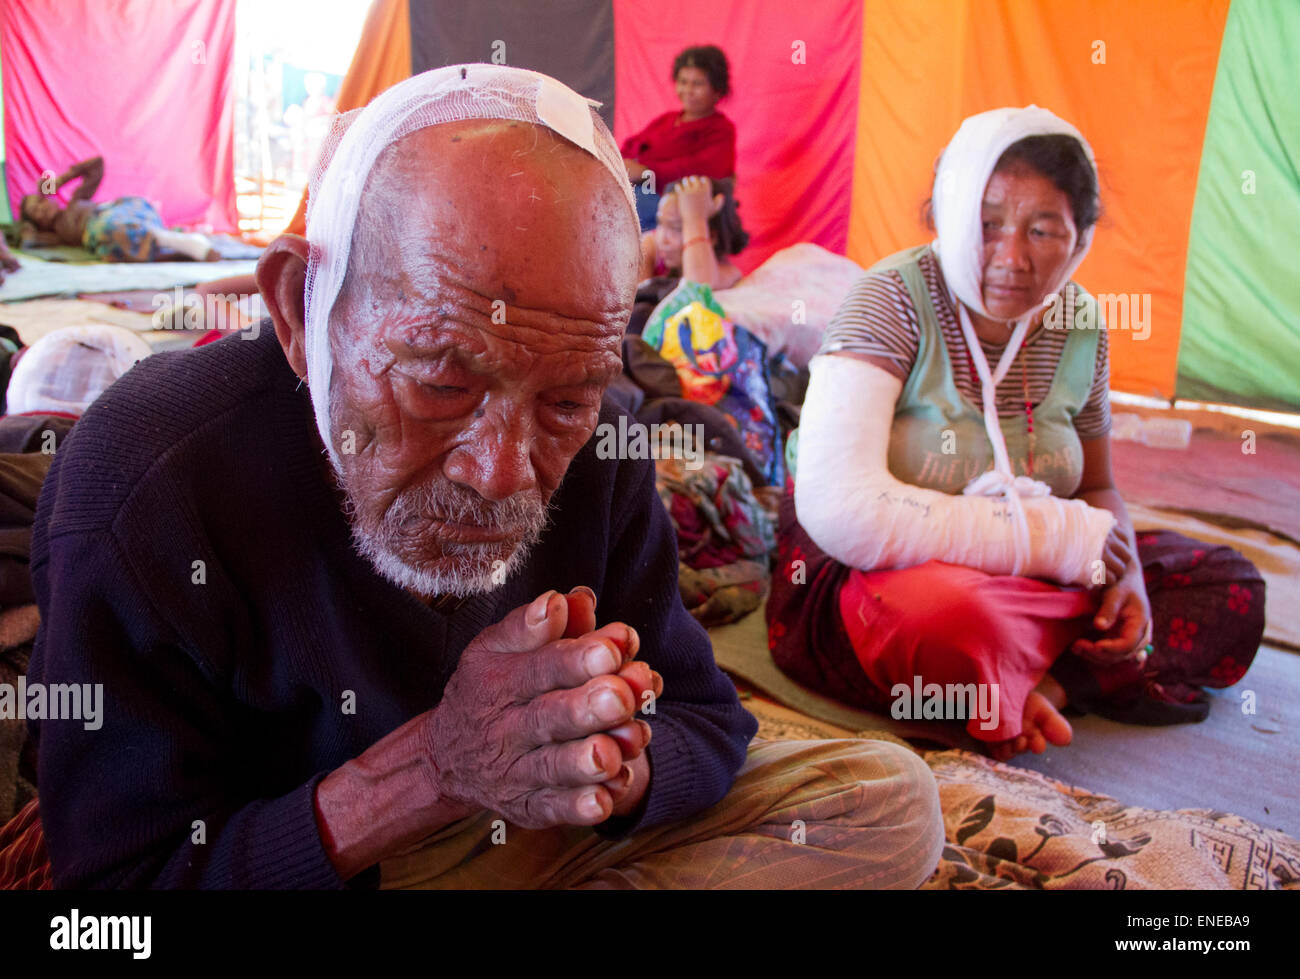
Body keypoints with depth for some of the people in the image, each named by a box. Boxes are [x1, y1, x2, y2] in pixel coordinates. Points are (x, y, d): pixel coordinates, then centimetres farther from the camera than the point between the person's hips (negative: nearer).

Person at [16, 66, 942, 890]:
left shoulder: (599, 450, -13)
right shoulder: (144, 491, -25)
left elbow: (706, 722, -5)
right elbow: (120, 874, -21)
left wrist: (610, 770, -30)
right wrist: (433, 766, -36)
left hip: (538, 831, 5)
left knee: (887, 798, -5)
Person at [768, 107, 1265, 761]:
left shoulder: (1079, 324, 1)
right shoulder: (896, 299, -17)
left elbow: (1095, 489, 16)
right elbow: (839, 508, -30)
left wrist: (1125, 570, -9)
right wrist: (1061, 537, -22)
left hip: (1024, 581, 7)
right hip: (870, 577, -6)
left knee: (1232, 592, 0)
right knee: (952, 616, -38)